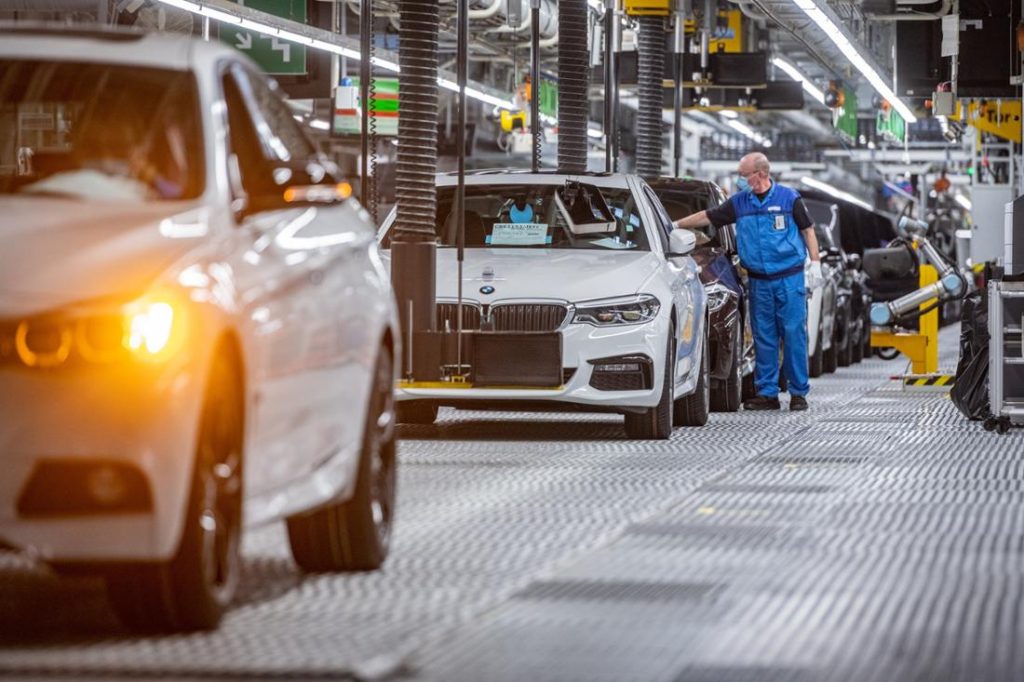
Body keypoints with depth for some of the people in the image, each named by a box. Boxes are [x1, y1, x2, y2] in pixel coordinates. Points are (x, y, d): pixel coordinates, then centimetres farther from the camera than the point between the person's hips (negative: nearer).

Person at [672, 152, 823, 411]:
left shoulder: (789, 197, -1)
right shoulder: (739, 203, 8)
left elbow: (807, 230, 4)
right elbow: (707, 217, 13)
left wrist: (815, 264, -2)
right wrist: (674, 225, 11)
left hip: (790, 278, -4)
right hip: (759, 281, 4)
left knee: (794, 334, -4)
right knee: (763, 337, 3)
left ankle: (799, 392, 2)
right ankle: (767, 393, 8)